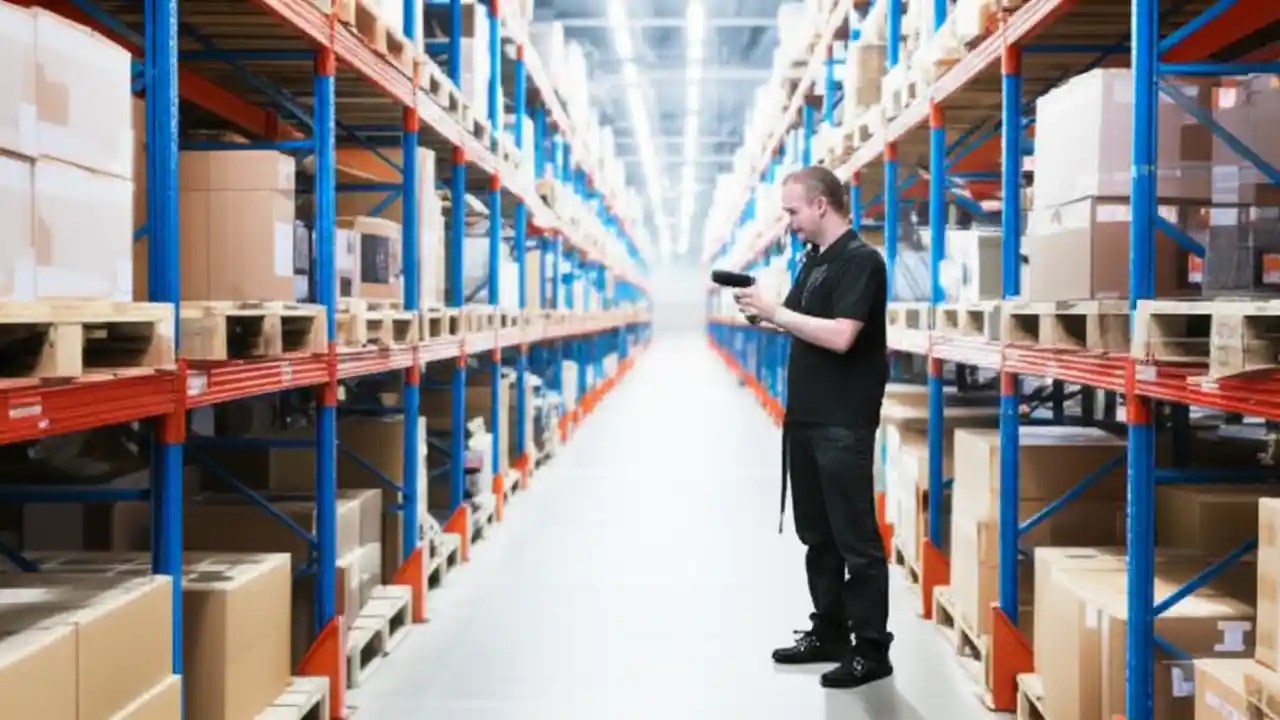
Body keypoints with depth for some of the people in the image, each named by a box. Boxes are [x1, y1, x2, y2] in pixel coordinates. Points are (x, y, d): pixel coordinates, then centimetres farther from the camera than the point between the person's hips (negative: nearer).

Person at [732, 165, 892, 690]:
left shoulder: (860, 260, -14)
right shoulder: (814, 260, 14)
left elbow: (840, 336, -24)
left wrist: (774, 311, -20)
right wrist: (763, 312, 0)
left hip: (844, 424, -9)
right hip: (805, 418, 9)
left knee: (856, 538, -3)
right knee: (816, 534, 15)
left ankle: (871, 649, 5)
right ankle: (829, 633, 25)